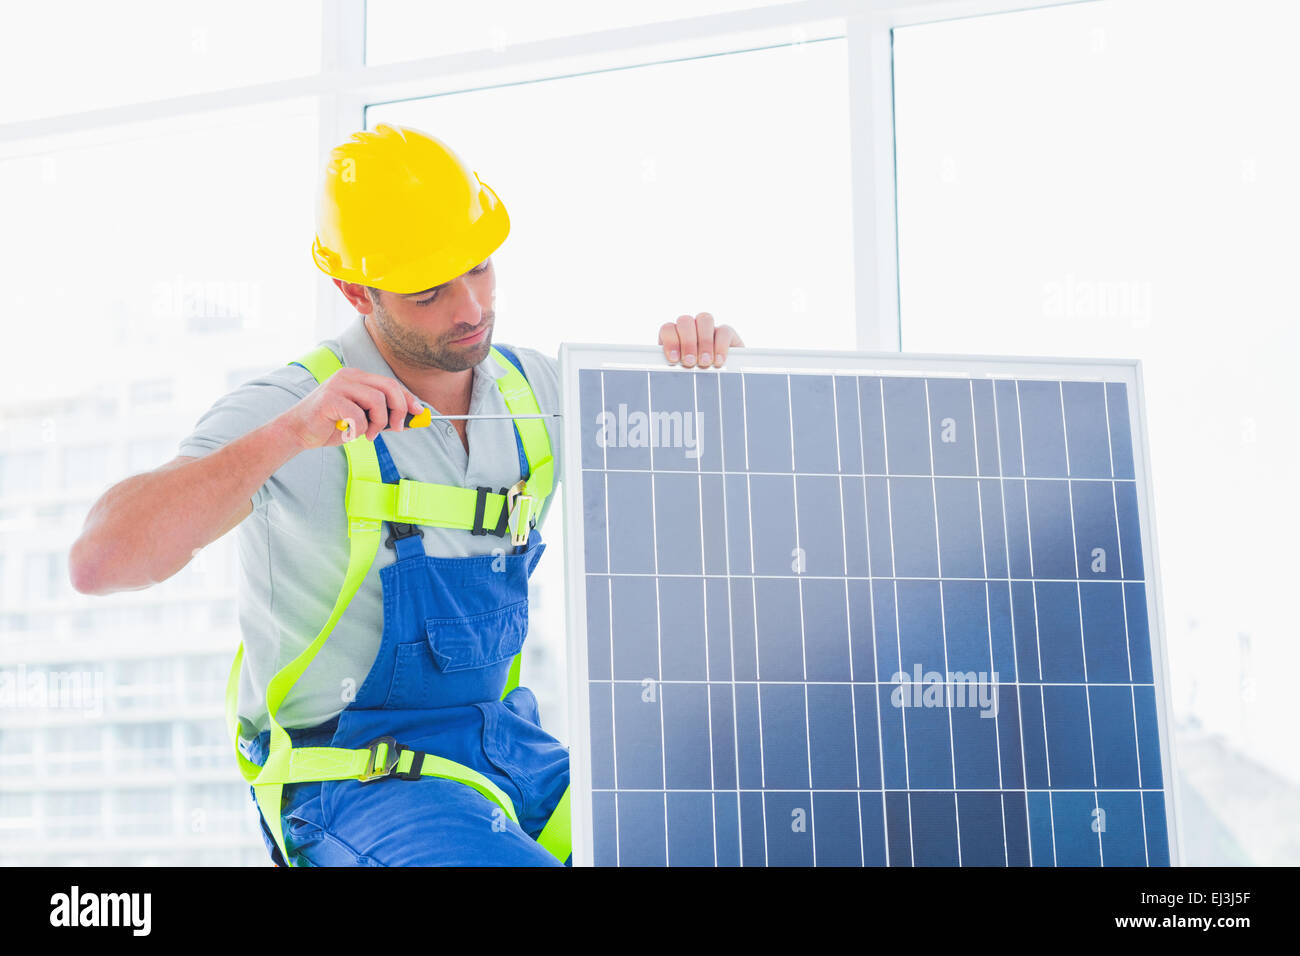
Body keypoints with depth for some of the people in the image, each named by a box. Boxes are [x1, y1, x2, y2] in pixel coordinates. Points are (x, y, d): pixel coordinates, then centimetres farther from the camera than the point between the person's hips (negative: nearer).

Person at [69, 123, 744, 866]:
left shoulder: (535, 392, 2)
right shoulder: (288, 414, -16)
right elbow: (99, 563, -29)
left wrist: (705, 348, -10)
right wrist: (287, 435, -37)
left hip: (511, 747, 6)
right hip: (360, 774, -6)